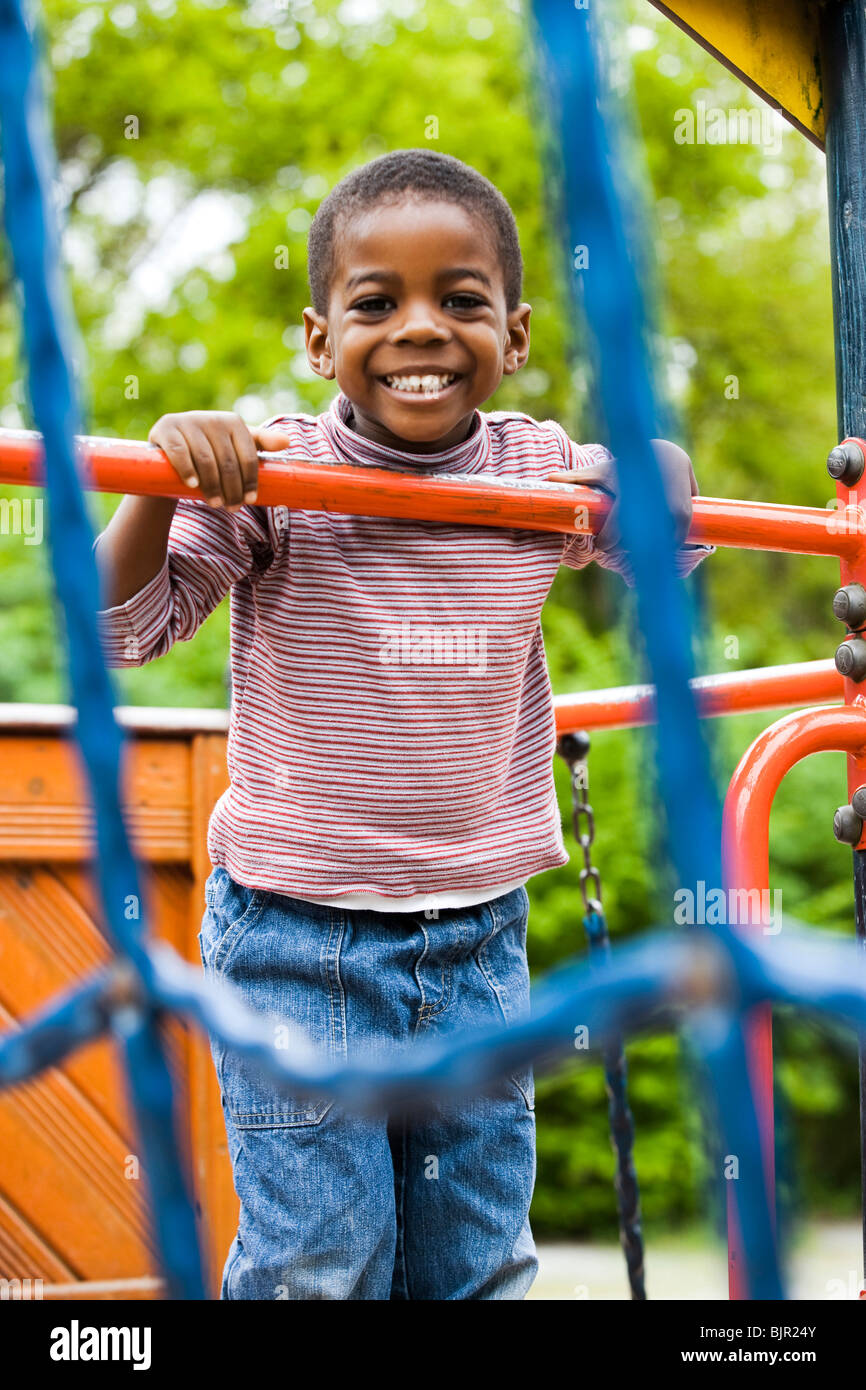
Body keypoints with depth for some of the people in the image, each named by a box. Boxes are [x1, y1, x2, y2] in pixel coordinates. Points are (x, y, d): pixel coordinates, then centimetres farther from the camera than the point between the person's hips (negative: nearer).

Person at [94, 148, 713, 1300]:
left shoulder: (548, 473, -1)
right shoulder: (267, 475, -12)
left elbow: (665, 562, 19)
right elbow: (126, 625, -11)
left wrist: (661, 481, -3)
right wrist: (165, 480, -27)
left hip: (481, 937, 4)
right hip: (298, 940, -3)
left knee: (479, 1265, 15)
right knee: (315, 1269, 2)